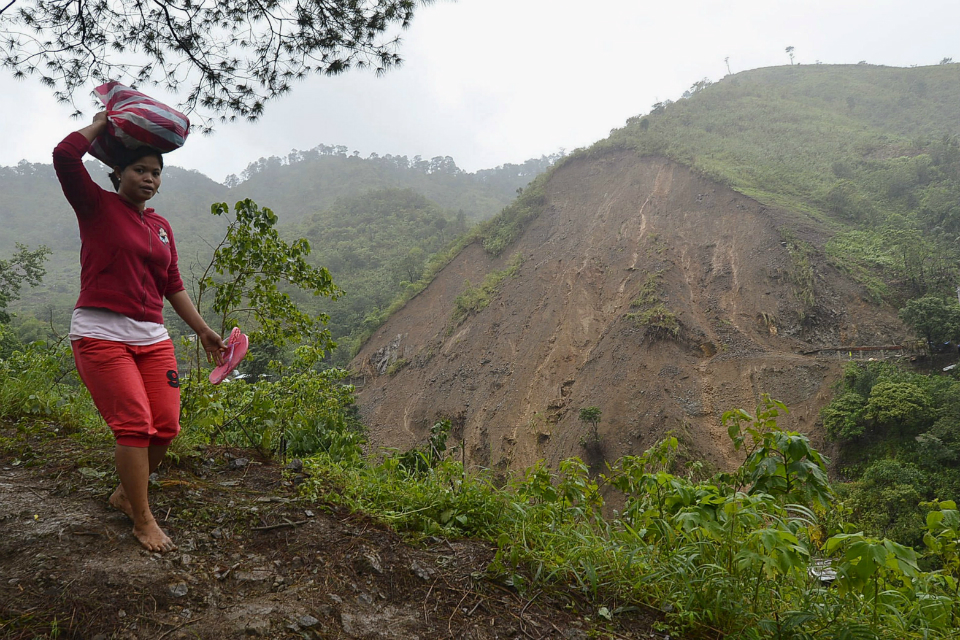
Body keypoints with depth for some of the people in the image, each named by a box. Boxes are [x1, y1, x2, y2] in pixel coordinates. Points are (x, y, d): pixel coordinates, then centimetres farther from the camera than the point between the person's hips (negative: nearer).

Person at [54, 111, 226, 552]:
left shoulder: (161, 226, 15)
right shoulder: (97, 206, 1)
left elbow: (172, 285, 19)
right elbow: (65, 155, -16)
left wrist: (203, 331, 19)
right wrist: (101, 123, 1)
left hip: (152, 337, 6)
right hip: (100, 333, -5)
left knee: (166, 425, 0)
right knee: (135, 424, -10)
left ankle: (124, 494, 26)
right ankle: (143, 521, 4)